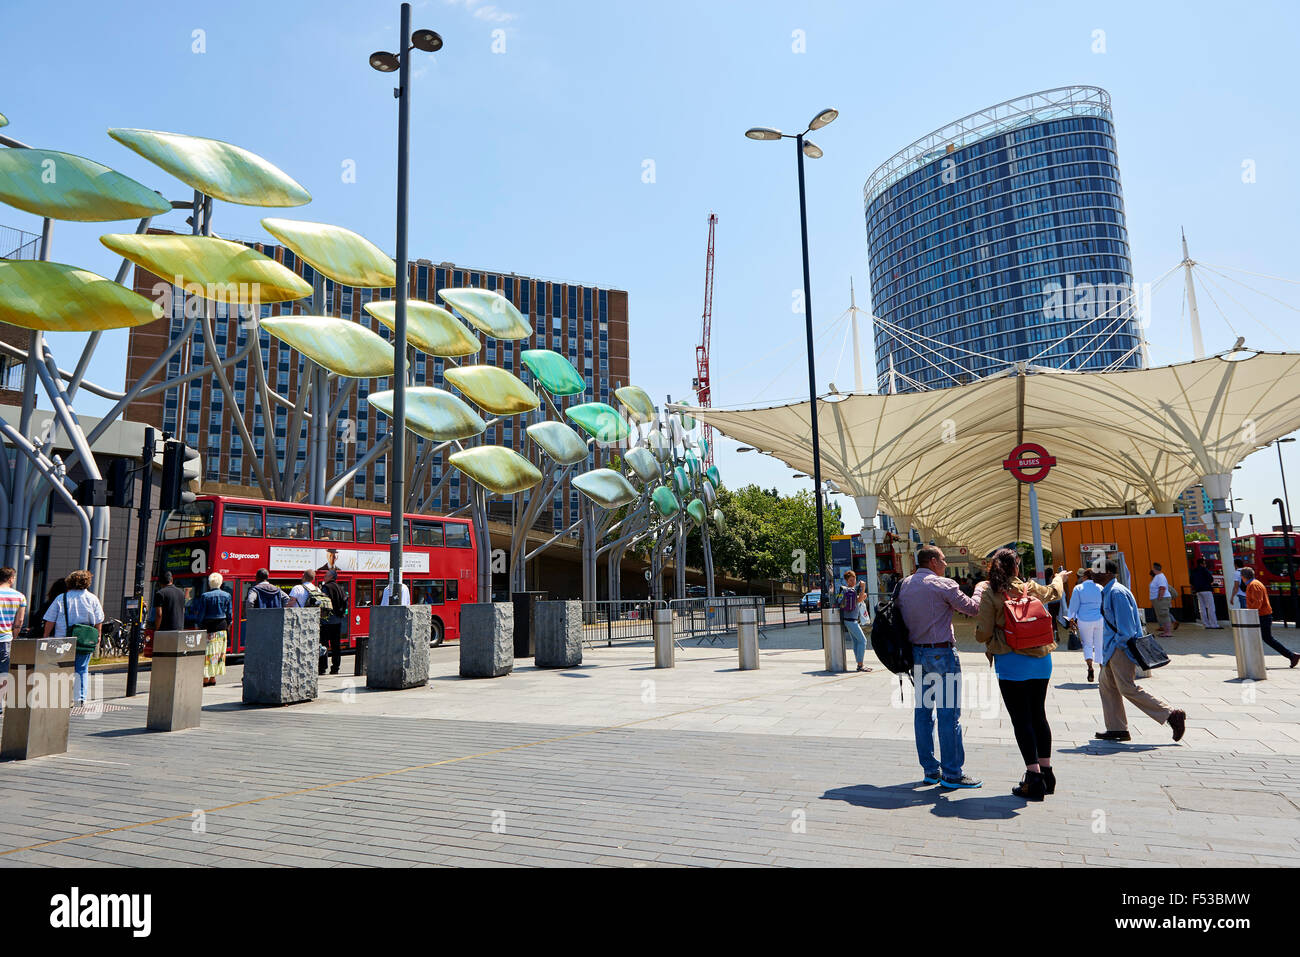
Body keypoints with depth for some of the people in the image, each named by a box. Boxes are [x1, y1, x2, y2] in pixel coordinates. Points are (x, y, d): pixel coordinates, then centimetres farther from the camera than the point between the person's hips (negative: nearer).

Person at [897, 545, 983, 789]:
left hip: (916, 652, 7)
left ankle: (930, 770, 17)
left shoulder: (904, 584, 7)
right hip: (941, 653, -7)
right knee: (949, 713, -1)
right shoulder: (943, 585, -11)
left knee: (923, 711, 10)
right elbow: (973, 609, -5)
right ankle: (951, 774, 4)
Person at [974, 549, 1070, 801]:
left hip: (1011, 662, -5)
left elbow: (983, 634, -10)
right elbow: (1054, 592, 31)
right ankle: (1046, 771, 23)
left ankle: (1034, 777, 0)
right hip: (1041, 659, 5)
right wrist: (1060, 578, 53)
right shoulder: (1030, 588, 6)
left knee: (1021, 718, 0)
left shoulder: (990, 593, -8)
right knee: (1038, 715, 15)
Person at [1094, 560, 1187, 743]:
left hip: (1121, 647, -10)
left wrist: (1119, 644, -17)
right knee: (1106, 685, 10)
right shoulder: (1108, 591, 15)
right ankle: (1116, 729, 14)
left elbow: (1126, 622, -20)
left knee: (1128, 688, -9)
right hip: (1113, 648, 10)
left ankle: (1172, 715, -2)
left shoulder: (1116, 592, -17)